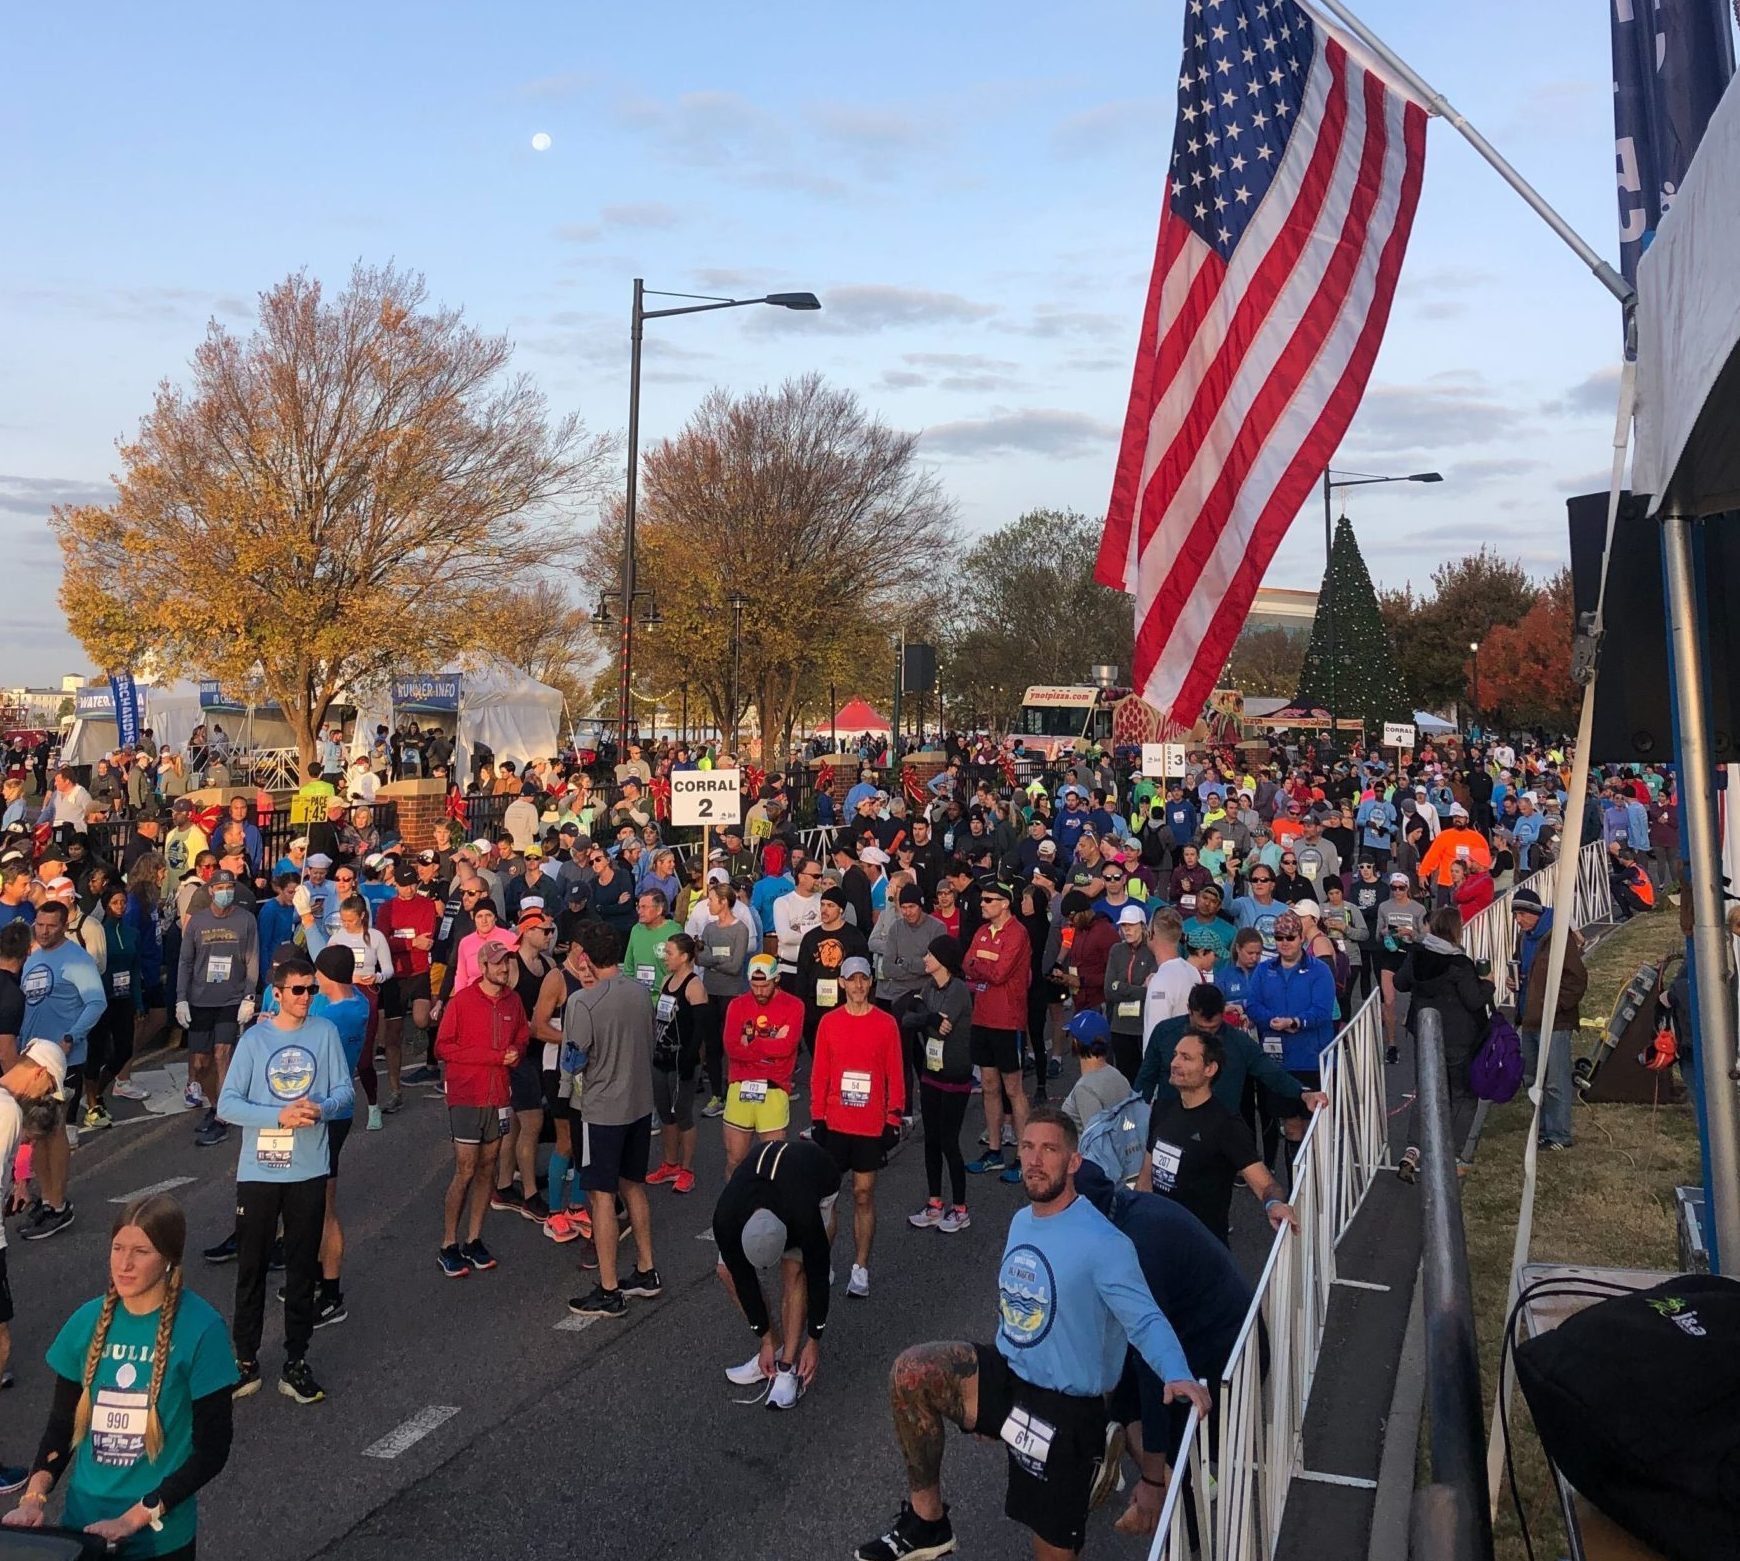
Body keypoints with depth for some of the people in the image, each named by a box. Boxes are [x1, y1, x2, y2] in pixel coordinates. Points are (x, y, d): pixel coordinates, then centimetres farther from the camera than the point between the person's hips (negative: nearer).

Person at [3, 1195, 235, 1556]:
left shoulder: (200, 1329, -17)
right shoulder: (88, 1320, -3)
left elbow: (212, 1449, -13)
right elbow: (62, 1424, 7)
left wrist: (134, 1518, -17)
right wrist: (34, 1497, -7)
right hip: (83, 1518, 4)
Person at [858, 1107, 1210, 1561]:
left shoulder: (1102, 1243, -20)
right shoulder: (1021, 1222, 6)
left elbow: (1145, 1319, -24)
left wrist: (1178, 1376, -45)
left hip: (1065, 1409, -6)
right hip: (1009, 1375, 6)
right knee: (911, 1372, -17)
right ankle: (926, 1520, -1)